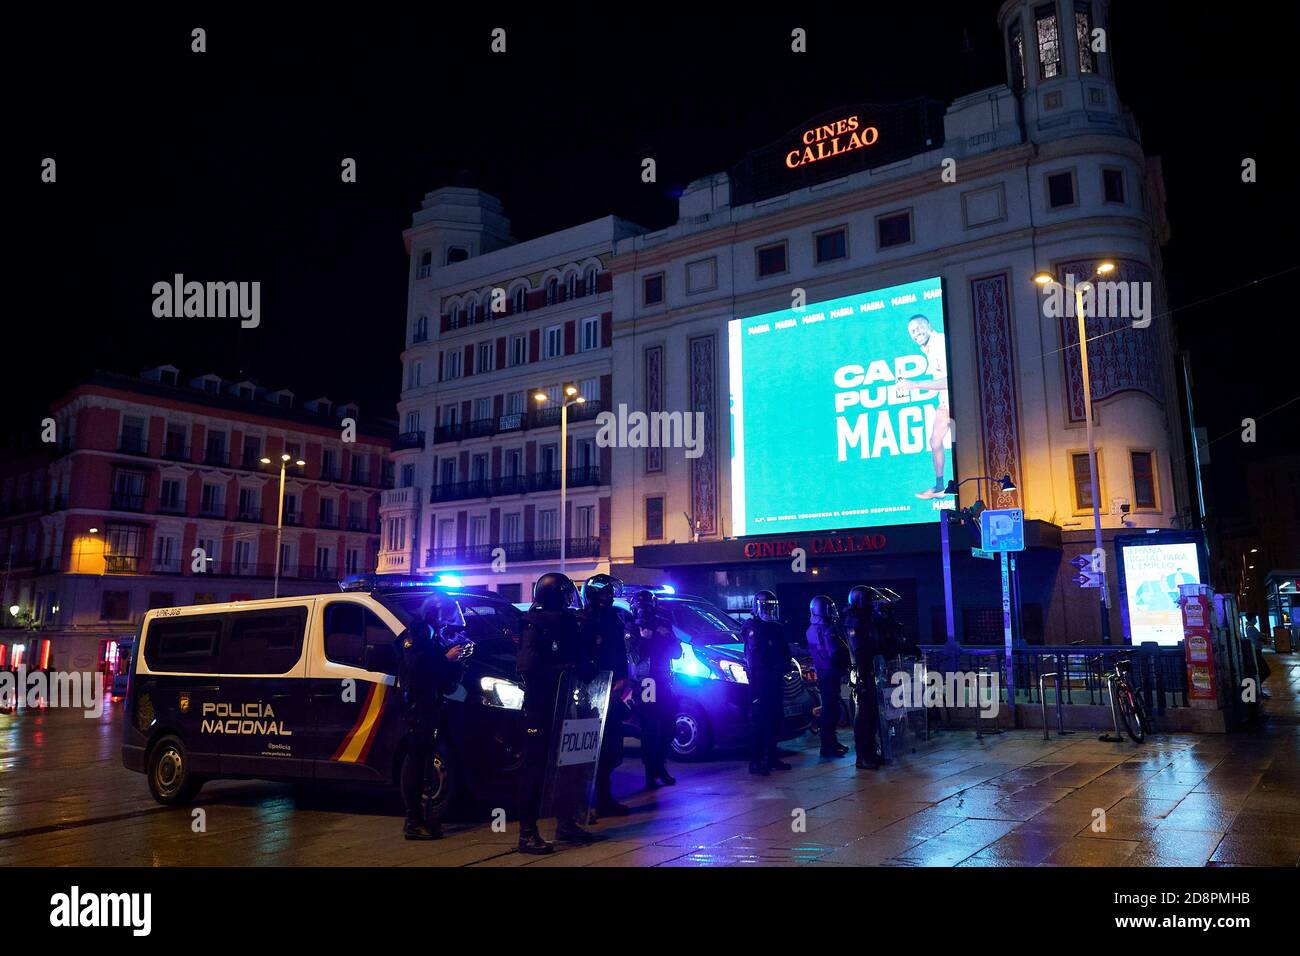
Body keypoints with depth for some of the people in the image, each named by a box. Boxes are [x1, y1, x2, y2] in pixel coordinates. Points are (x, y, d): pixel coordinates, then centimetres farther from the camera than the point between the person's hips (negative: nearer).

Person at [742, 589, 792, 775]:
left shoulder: (777, 628, 18)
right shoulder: (751, 627, -5)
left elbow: (785, 652, 16)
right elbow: (756, 653, -16)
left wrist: (784, 666, -1)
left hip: (775, 678, 7)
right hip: (759, 678, -7)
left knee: (774, 719, 11)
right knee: (758, 720, -7)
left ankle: (771, 757, 20)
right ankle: (755, 761, -6)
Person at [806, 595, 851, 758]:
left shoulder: (811, 630, 10)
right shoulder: (827, 630, -19)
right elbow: (836, 652, -23)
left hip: (821, 672, 10)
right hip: (830, 673, -9)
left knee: (830, 708, 17)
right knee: (831, 709, -5)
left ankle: (831, 742, 26)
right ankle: (828, 746, -2)